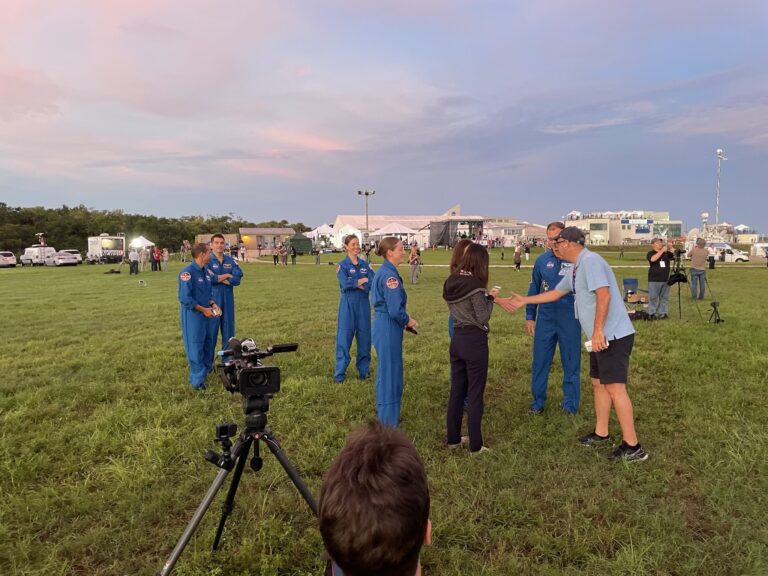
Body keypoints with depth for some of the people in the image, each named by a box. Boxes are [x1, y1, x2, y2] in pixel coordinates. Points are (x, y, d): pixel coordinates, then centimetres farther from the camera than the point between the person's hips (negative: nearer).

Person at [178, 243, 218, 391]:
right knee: (195, 347, 0)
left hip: (206, 314, 8)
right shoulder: (187, 272, -20)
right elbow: (184, 298, -23)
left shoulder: (205, 271, 7)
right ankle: (198, 380, 10)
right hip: (193, 315, -8)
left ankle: (207, 368, 41)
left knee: (208, 343, 21)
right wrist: (203, 309, -18)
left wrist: (212, 304, -1)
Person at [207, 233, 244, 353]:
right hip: (212, 300, -4)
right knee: (211, 331, 0)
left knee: (228, 330, 9)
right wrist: (227, 276, -8)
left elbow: (238, 278, -6)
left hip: (228, 300, 4)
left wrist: (218, 278, -11)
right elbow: (209, 278, -18)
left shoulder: (231, 260, 8)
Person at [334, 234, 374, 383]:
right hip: (348, 304, -3)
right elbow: (345, 284, -18)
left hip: (363, 304, 4)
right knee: (344, 337, -3)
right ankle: (339, 373, 6)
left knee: (364, 337, 8)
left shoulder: (365, 265, 8)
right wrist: (363, 281, -10)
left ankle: (364, 370, 22)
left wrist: (355, 283, -15)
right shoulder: (342, 265, -3)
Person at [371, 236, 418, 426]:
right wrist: (408, 321, -6)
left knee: (386, 370, 20)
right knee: (391, 371, 0)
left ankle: (384, 411, 34)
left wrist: (404, 320, 12)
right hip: (389, 328, -10)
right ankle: (389, 422, 11)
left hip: (382, 325, 10)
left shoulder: (383, 271, 11)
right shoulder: (389, 275, -20)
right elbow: (395, 309, -23)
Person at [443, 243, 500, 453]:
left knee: (456, 390, 15)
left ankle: (453, 438, 26)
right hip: (474, 341, -7)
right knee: (475, 394, 2)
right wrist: (490, 298, -3)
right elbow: (483, 318, -16)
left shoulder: (451, 282, 4)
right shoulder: (475, 285, -18)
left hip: (457, 339, 7)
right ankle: (475, 446, 11)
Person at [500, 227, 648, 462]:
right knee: (598, 383, 17)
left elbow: (604, 295, -25)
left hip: (613, 336, -11)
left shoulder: (590, 261, -15)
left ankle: (632, 447, -3)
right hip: (602, 337, 11)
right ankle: (601, 434, 29)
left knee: (615, 388, -9)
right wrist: (523, 300, 29)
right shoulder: (577, 268, 17)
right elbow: (556, 293, 28)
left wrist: (597, 331, -26)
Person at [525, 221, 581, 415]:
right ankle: (538, 402, 23)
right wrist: (529, 316, 10)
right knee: (539, 362, 8)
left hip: (570, 320, -3)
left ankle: (570, 405, 23)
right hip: (545, 319, 3)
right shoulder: (542, 260, 2)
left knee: (571, 364, 9)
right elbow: (534, 289, 10)